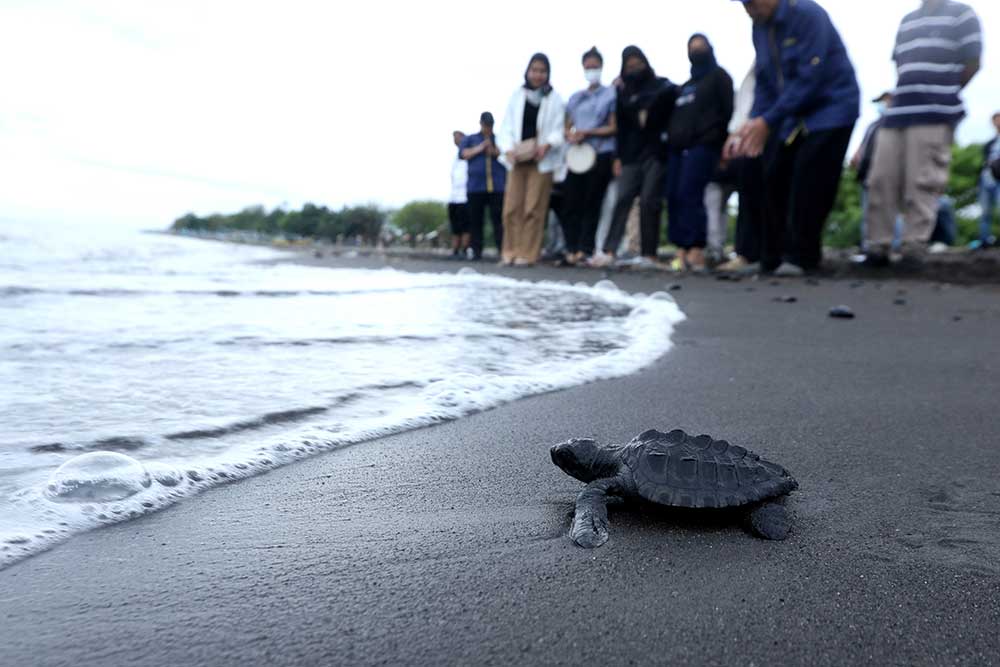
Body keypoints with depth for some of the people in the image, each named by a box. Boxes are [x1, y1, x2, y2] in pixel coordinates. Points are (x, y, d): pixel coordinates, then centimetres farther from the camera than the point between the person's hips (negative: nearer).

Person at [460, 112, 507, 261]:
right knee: (475, 220, 0)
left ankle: (503, 249, -10)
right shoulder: (470, 139, 20)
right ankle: (476, 251, 5)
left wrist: (497, 152, -8)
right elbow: (462, 154, 5)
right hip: (476, 186, 1)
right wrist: (479, 148, -4)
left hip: (497, 186, -1)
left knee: (499, 218, -9)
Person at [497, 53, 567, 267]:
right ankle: (510, 251, 7)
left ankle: (527, 253, 1)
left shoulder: (555, 99, 5)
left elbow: (559, 129, 0)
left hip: (541, 160, -2)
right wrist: (509, 149, -9)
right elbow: (507, 126, 8)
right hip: (518, 159, 2)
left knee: (533, 208, -4)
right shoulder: (517, 96, 11)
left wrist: (547, 145, -19)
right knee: (512, 207, -1)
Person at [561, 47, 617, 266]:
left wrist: (587, 133, -12)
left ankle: (585, 250, -1)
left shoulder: (610, 95, 5)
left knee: (592, 204, -4)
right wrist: (571, 135, -7)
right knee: (571, 203, -3)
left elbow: (614, 127, -2)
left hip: (601, 155, -4)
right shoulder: (575, 98, 18)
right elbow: (566, 128, 17)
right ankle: (571, 248, 3)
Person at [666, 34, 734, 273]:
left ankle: (696, 253, -23)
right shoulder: (685, 86, 29)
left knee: (690, 195, -20)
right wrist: (671, 139, 14)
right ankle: (682, 252, -6)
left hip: (703, 145, -7)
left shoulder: (718, 76, 9)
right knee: (673, 197, -6)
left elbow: (728, 110, -1)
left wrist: (725, 146, -10)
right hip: (679, 147, 7)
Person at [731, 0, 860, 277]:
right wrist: (755, 120, -10)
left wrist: (768, 121, -27)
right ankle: (773, 256, 7)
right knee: (775, 181, 1)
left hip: (829, 111, -7)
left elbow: (809, 77, -24)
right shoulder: (760, 27, 5)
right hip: (791, 116, 7)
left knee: (809, 187, -14)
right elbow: (764, 81, 6)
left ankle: (801, 256, -6)